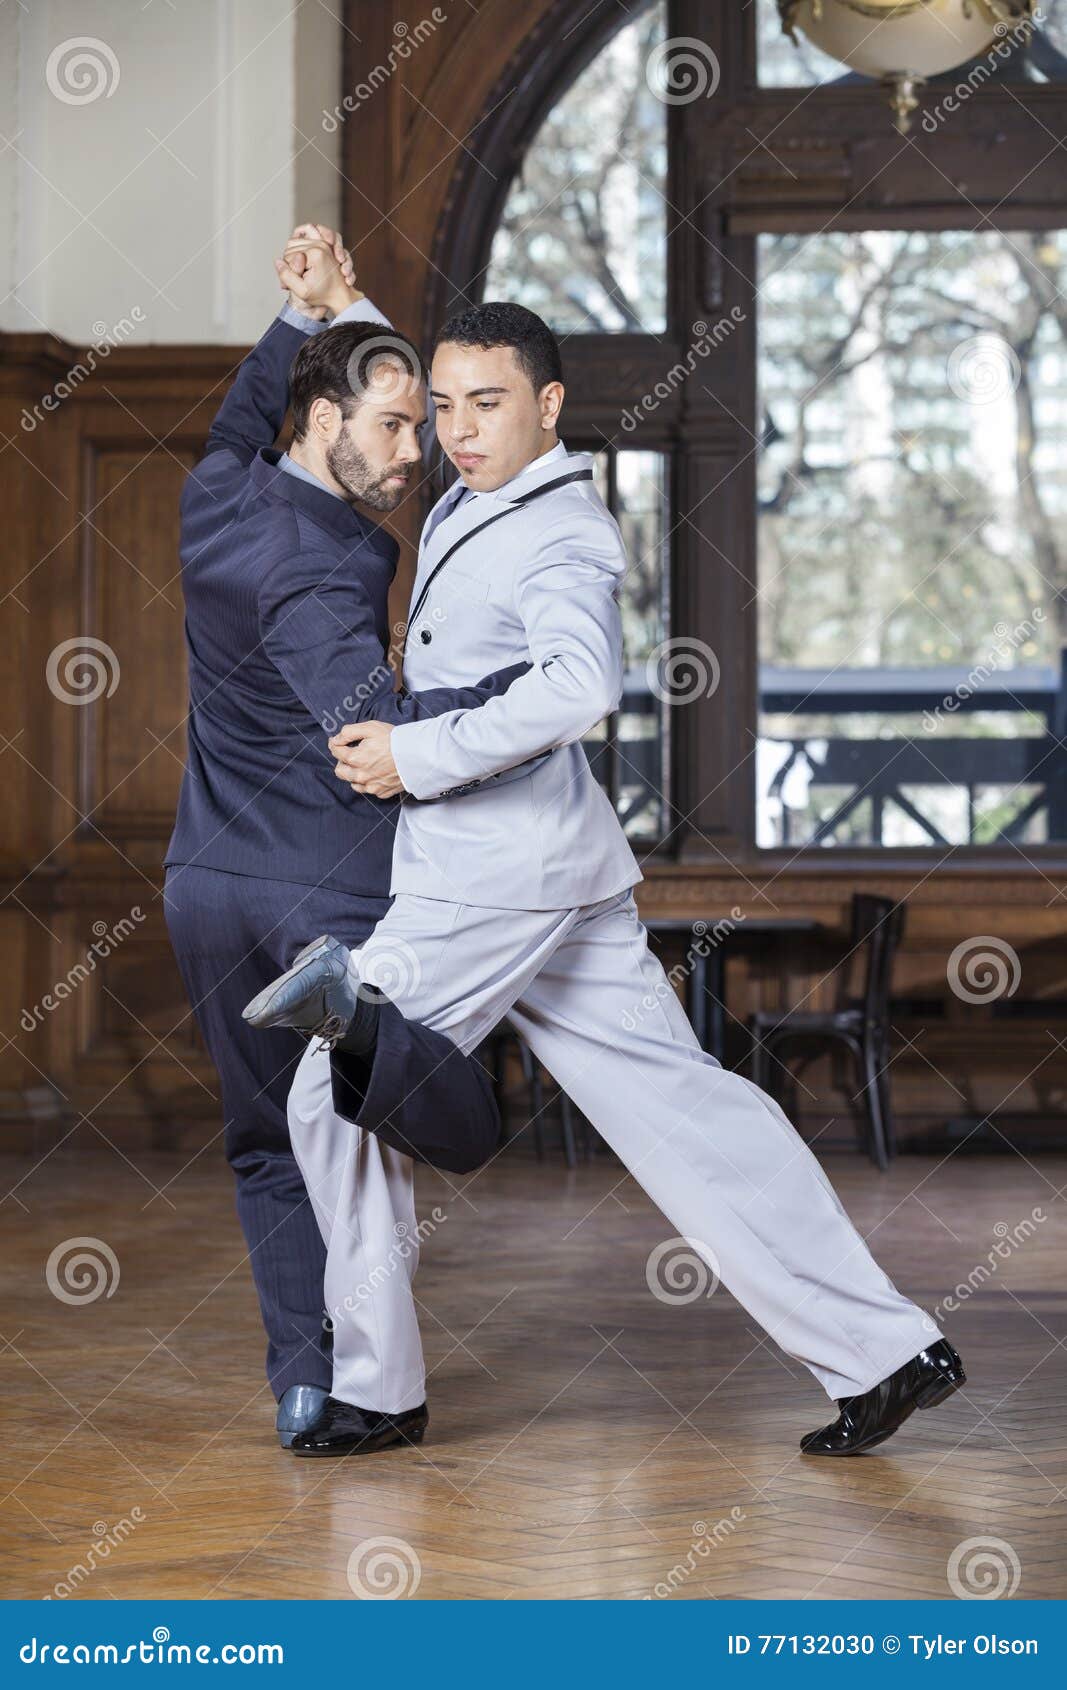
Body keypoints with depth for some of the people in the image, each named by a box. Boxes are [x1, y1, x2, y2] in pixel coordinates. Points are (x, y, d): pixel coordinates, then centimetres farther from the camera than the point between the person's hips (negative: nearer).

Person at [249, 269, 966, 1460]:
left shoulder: (562, 538, -13)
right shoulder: (460, 511, 15)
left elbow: (579, 686, -32)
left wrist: (416, 758, -25)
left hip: (493, 873, -10)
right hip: (561, 873, 10)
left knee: (336, 1095, 1)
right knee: (676, 1100, 6)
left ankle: (373, 1384, 11)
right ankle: (882, 1349, 4)